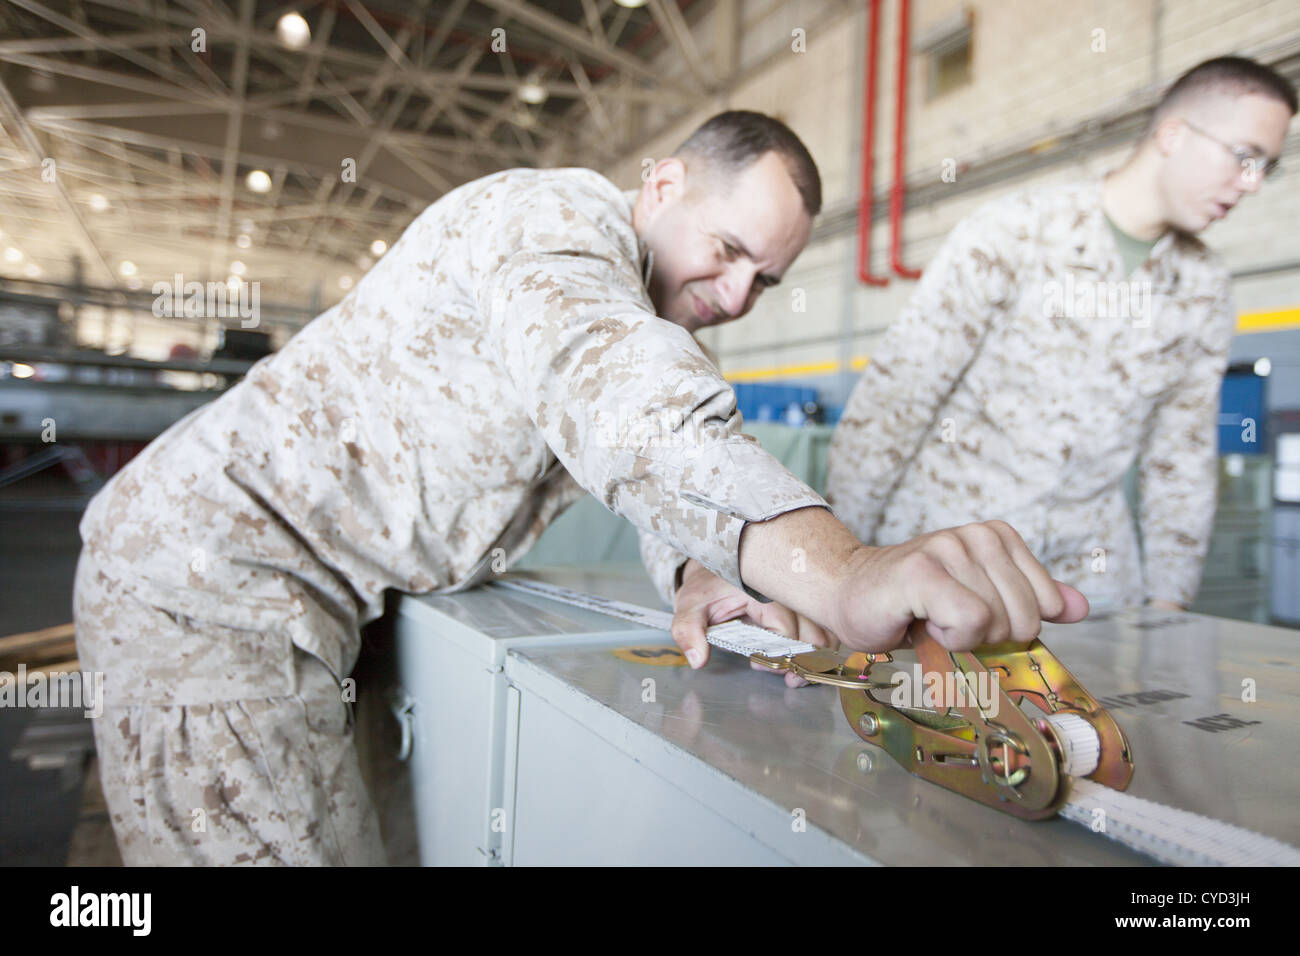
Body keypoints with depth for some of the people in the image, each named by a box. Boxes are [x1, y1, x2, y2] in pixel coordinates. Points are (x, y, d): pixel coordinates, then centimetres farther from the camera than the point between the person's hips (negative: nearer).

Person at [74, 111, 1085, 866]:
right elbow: (608, 392, -40)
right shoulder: (562, 215, -17)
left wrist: (704, 575, -13)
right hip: (216, 572, -9)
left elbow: (666, 465, 10)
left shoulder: (646, 306, 14)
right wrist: (842, 574, -54)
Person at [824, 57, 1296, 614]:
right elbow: (891, 398, -15)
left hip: (1089, 568, 5)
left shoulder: (1206, 290, 5)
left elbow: (1182, 455, 11)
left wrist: (1170, 601, 10)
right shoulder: (1009, 235, -14)